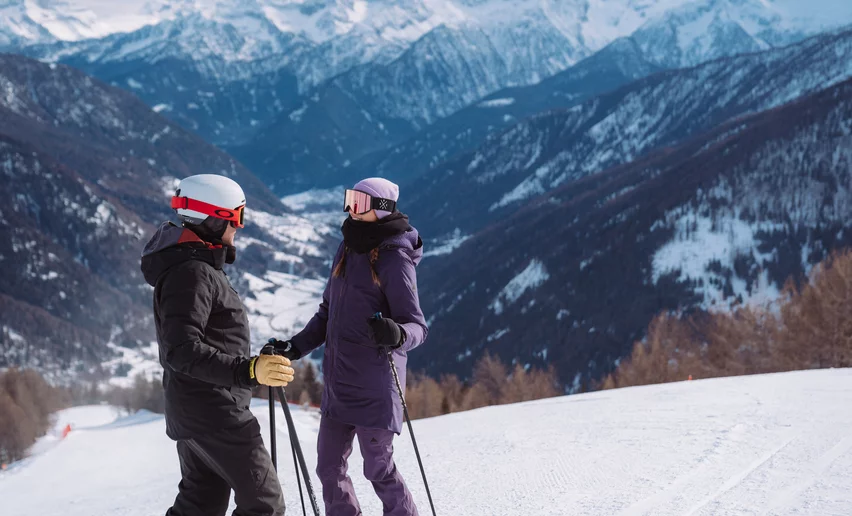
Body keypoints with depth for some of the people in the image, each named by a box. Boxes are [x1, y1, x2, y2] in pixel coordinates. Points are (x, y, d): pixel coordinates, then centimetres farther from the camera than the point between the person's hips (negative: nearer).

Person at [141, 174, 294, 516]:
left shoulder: (189, 266, 15)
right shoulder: (192, 273, -19)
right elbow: (182, 351, -28)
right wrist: (248, 370, -37)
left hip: (188, 414, 11)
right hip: (213, 413, -11)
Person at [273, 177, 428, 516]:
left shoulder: (394, 259, -12)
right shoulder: (348, 250, 11)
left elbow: (417, 326, -15)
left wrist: (397, 335, -37)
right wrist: (297, 347, 12)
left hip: (374, 387, -8)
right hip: (338, 383, 8)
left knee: (378, 469, -1)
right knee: (329, 468, 11)